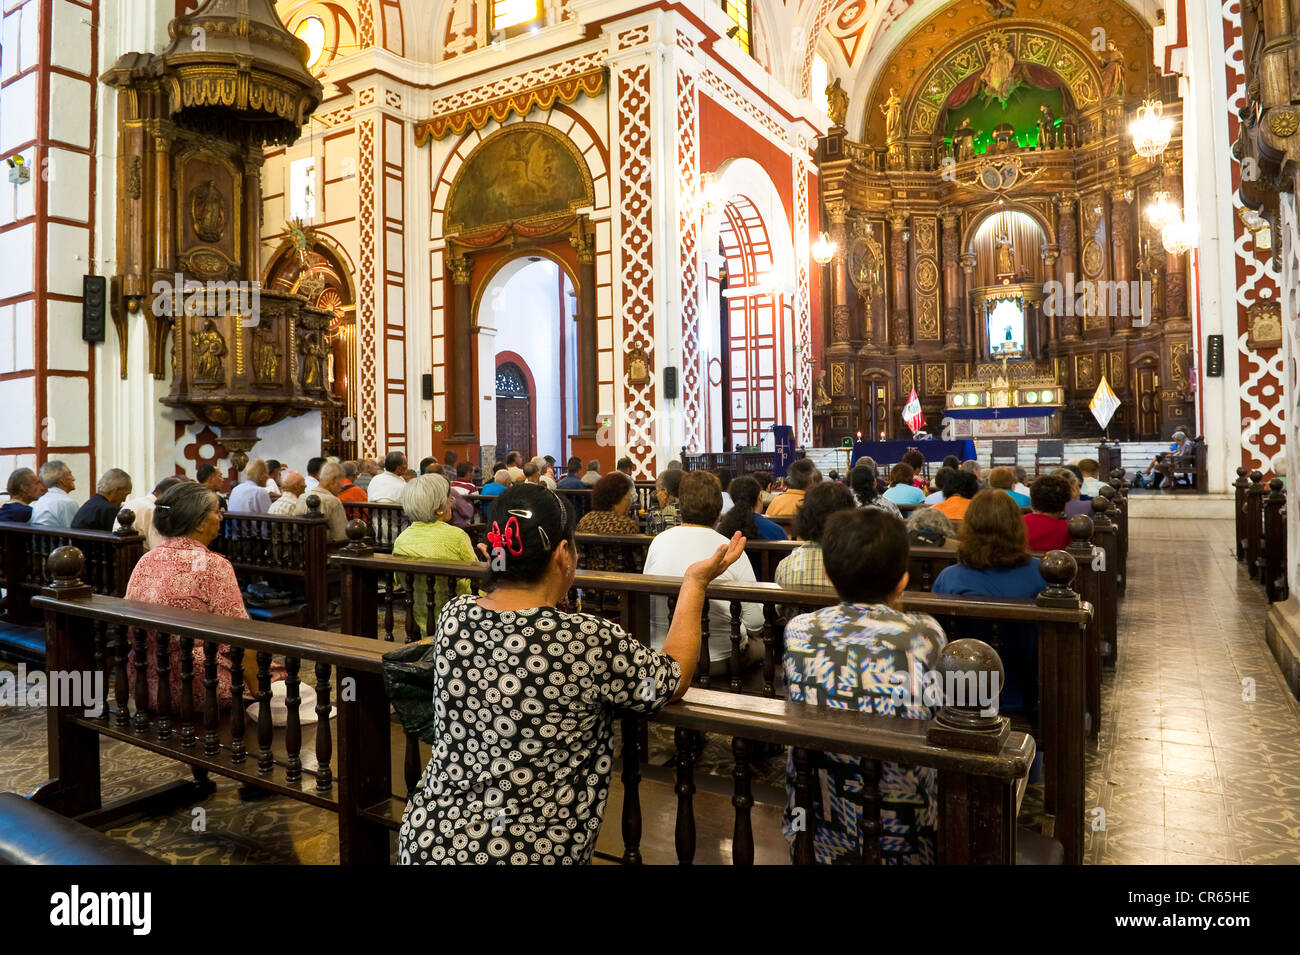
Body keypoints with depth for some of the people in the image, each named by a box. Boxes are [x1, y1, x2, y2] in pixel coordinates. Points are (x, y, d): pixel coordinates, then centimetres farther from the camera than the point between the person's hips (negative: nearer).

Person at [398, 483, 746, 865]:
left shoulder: (453, 616, -8)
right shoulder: (589, 640, -22)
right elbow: (674, 681, -4)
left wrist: (504, 568, 23)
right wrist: (695, 582, 3)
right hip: (529, 852, -4)